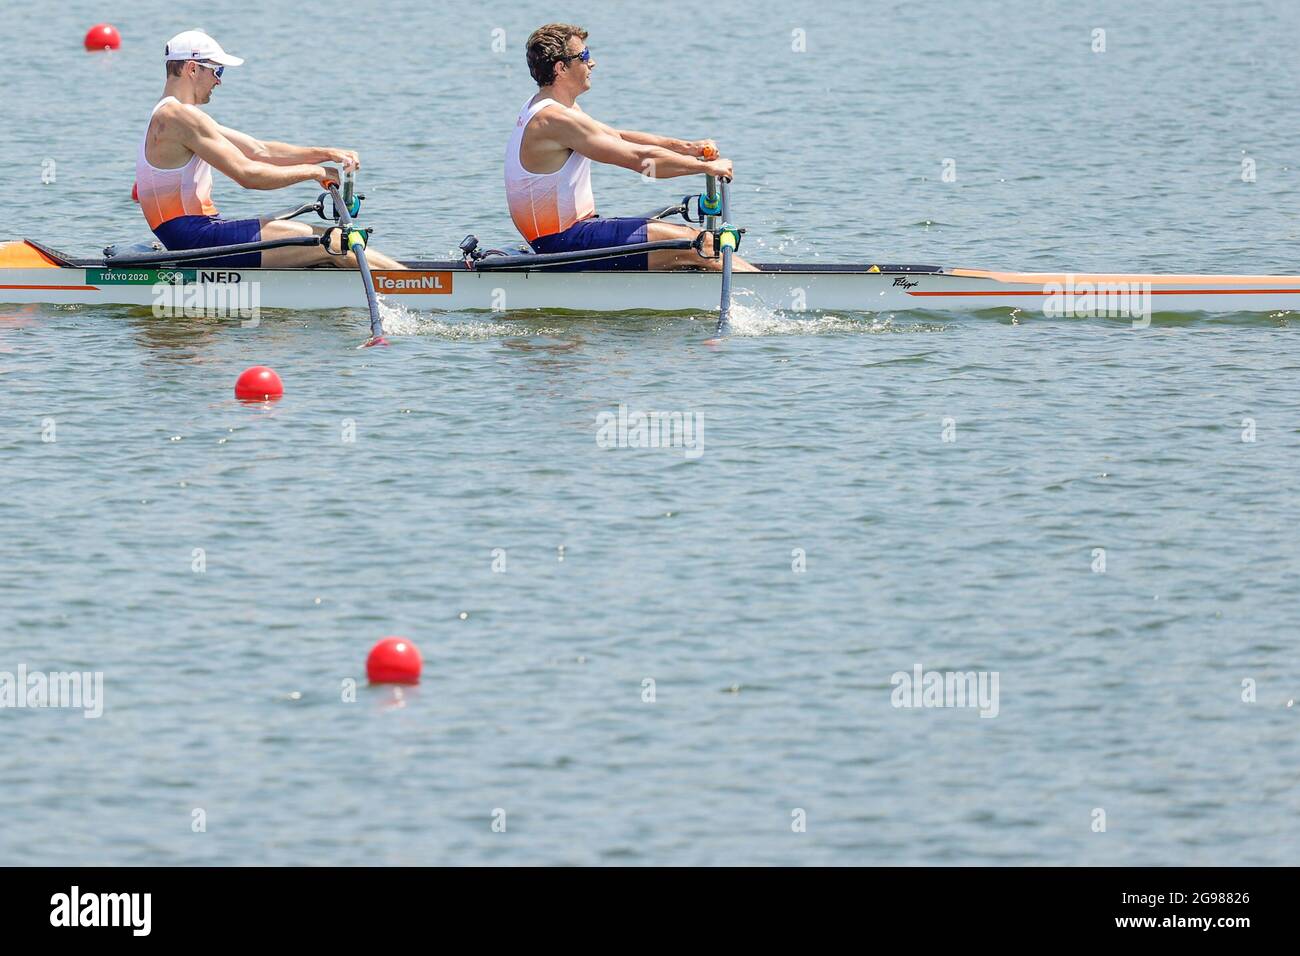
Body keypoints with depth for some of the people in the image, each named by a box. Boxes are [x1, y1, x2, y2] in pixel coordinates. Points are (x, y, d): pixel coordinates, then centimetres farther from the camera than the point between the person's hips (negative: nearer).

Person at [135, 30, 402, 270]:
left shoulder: (168, 116, 21)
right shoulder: (181, 117, -14)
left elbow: (259, 151, 17)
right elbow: (247, 174, -19)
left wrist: (325, 154, 7)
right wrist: (313, 171, -6)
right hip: (199, 238, -10)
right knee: (334, 244, -11)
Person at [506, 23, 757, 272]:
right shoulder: (556, 119, -20)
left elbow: (618, 137, 19)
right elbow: (642, 159, -20)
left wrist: (684, 146, 9)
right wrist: (707, 166, -9)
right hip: (567, 241, -10)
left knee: (690, 239, 10)